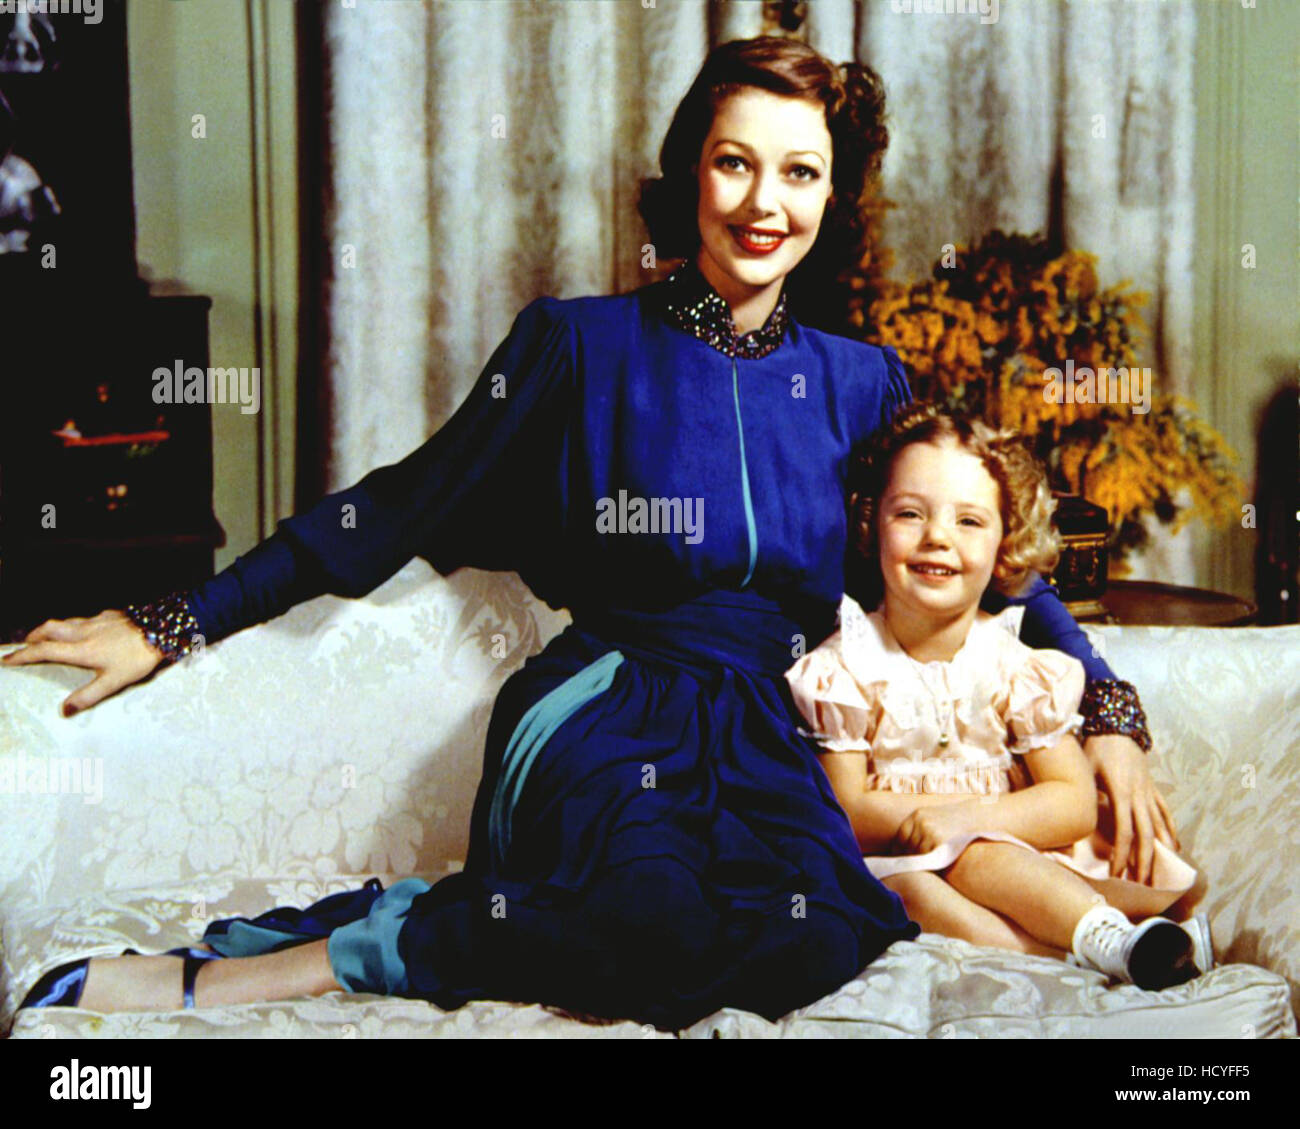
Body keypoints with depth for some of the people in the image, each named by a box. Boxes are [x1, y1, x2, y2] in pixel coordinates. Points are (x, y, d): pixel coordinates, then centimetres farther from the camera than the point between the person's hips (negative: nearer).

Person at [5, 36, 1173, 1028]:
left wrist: (1108, 711, 7)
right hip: (601, 706, -4)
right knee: (663, 914, -39)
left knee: (814, 940, -33)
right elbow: (401, 508, 6)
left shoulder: (862, 383, 12)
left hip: (760, 730, 4)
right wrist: (173, 624, 3)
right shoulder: (583, 344, 3)